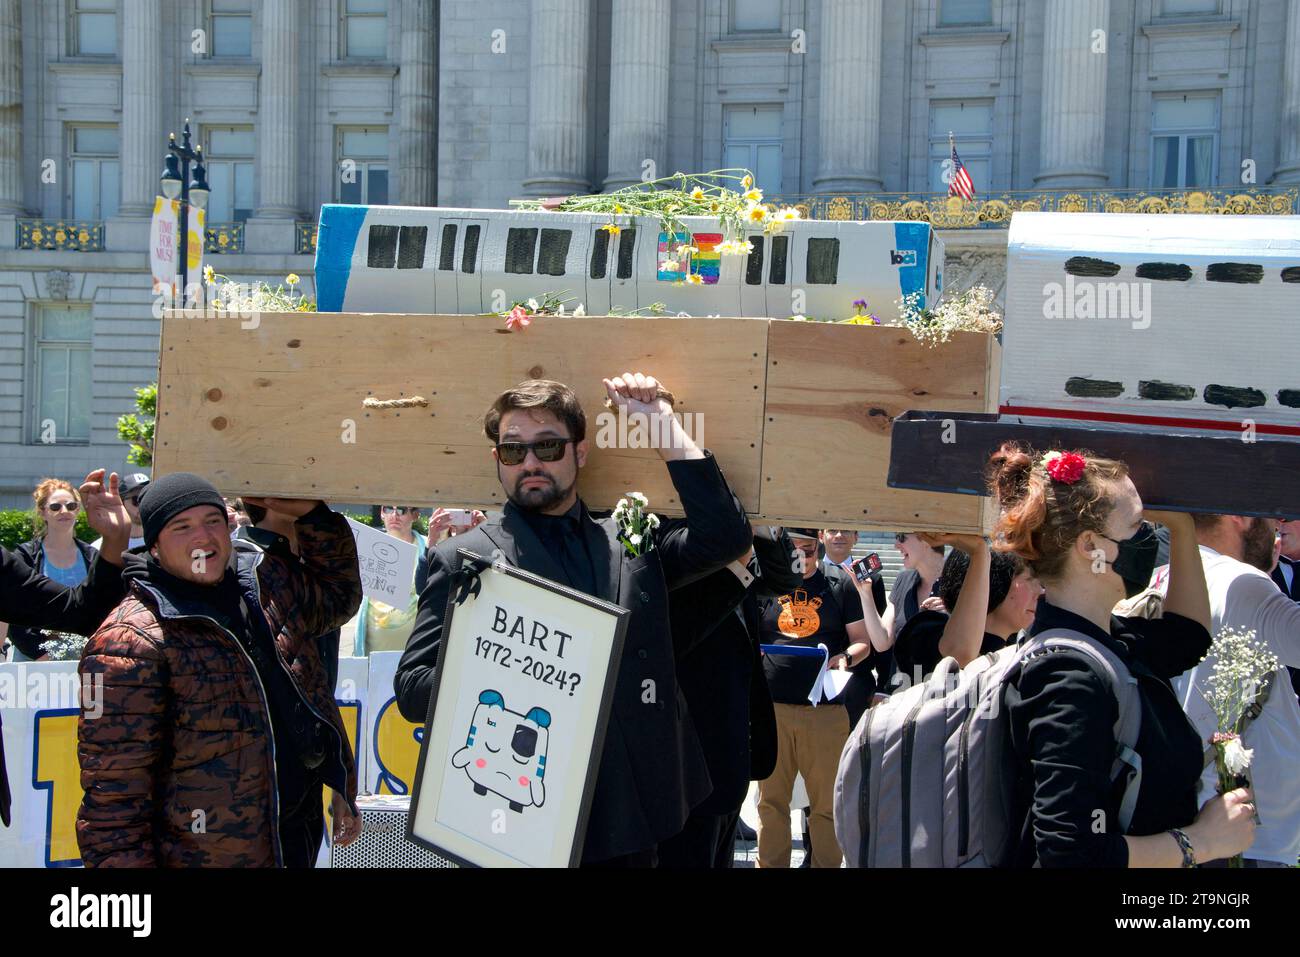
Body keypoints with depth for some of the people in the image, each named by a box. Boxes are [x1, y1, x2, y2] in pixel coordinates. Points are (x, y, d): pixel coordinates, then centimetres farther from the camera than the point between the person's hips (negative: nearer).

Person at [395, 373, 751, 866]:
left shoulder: (632, 542, 14)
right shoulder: (463, 558, 3)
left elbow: (724, 538, 2)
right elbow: (412, 686, 0)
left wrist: (665, 427, 2)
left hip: (629, 819, 3)